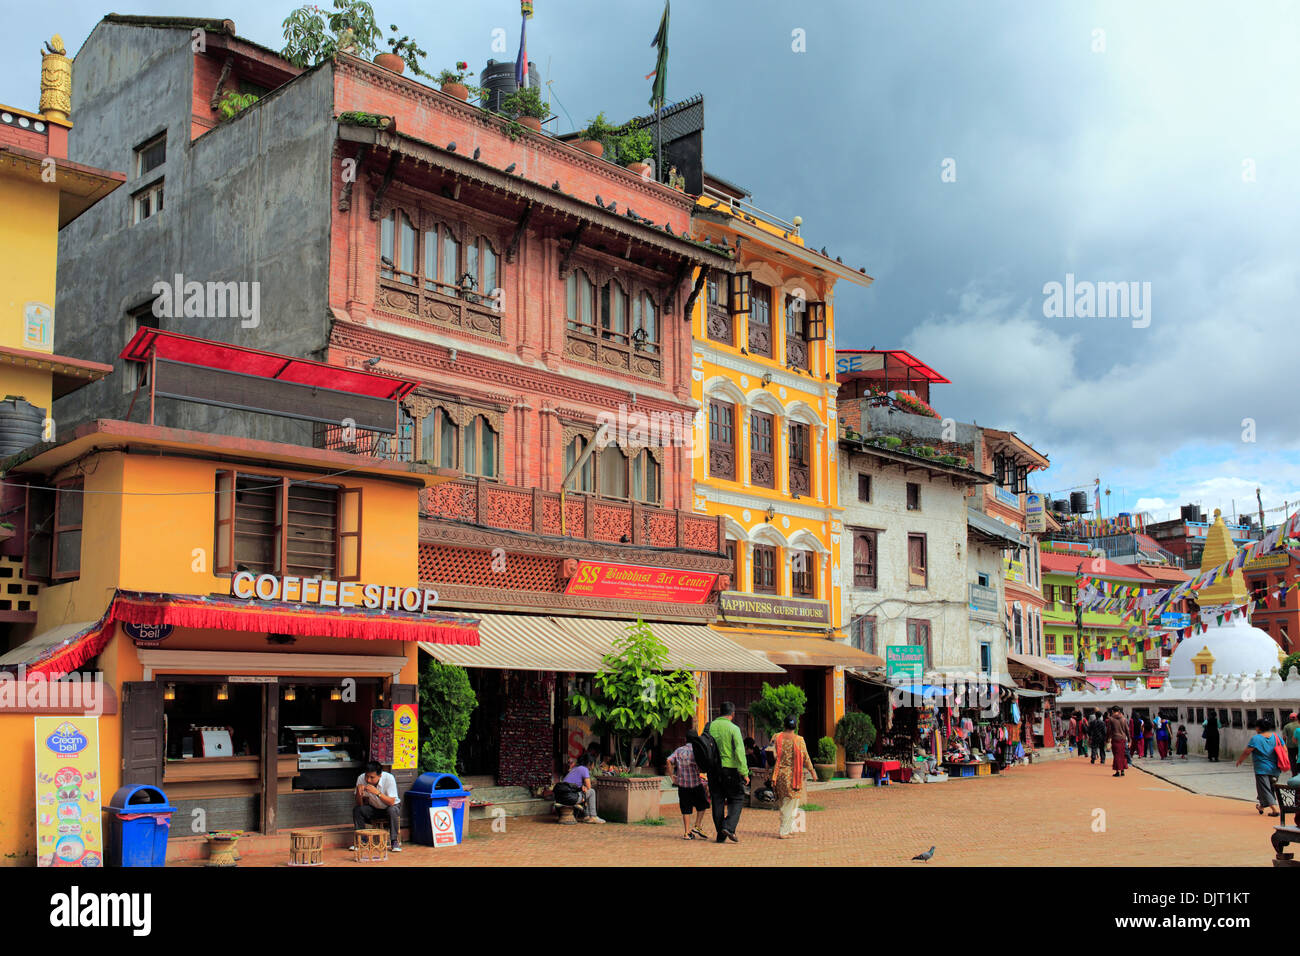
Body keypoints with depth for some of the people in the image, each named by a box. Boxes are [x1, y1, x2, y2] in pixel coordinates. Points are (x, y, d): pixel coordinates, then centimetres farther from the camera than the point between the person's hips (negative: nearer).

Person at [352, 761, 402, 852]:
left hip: (392, 806, -3)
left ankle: (394, 841, -23)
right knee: (357, 809, -20)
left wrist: (377, 792, -43)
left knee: (392, 810, -35)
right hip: (374, 808, 3)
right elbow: (360, 804, -14)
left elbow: (391, 802, -31)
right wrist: (359, 794, -36)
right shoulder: (361, 779, -20)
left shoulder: (389, 778, -28)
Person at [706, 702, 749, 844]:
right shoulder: (733, 728, -10)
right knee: (737, 799, 8)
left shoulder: (710, 727, 5)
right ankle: (729, 827, -10)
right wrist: (745, 773, -13)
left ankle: (721, 835, 11)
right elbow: (739, 752, -14)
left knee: (717, 801, 10)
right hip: (730, 768, -4)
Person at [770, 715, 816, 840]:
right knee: (790, 804, 4)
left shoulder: (777, 738, -1)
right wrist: (812, 772, 10)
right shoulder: (799, 740, -7)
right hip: (793, 774, -3)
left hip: (780, 773, 3)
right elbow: (806, 758, -3)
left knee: (784, 803, 17)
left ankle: (790, 829, 24)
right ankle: (784, 832, 2)